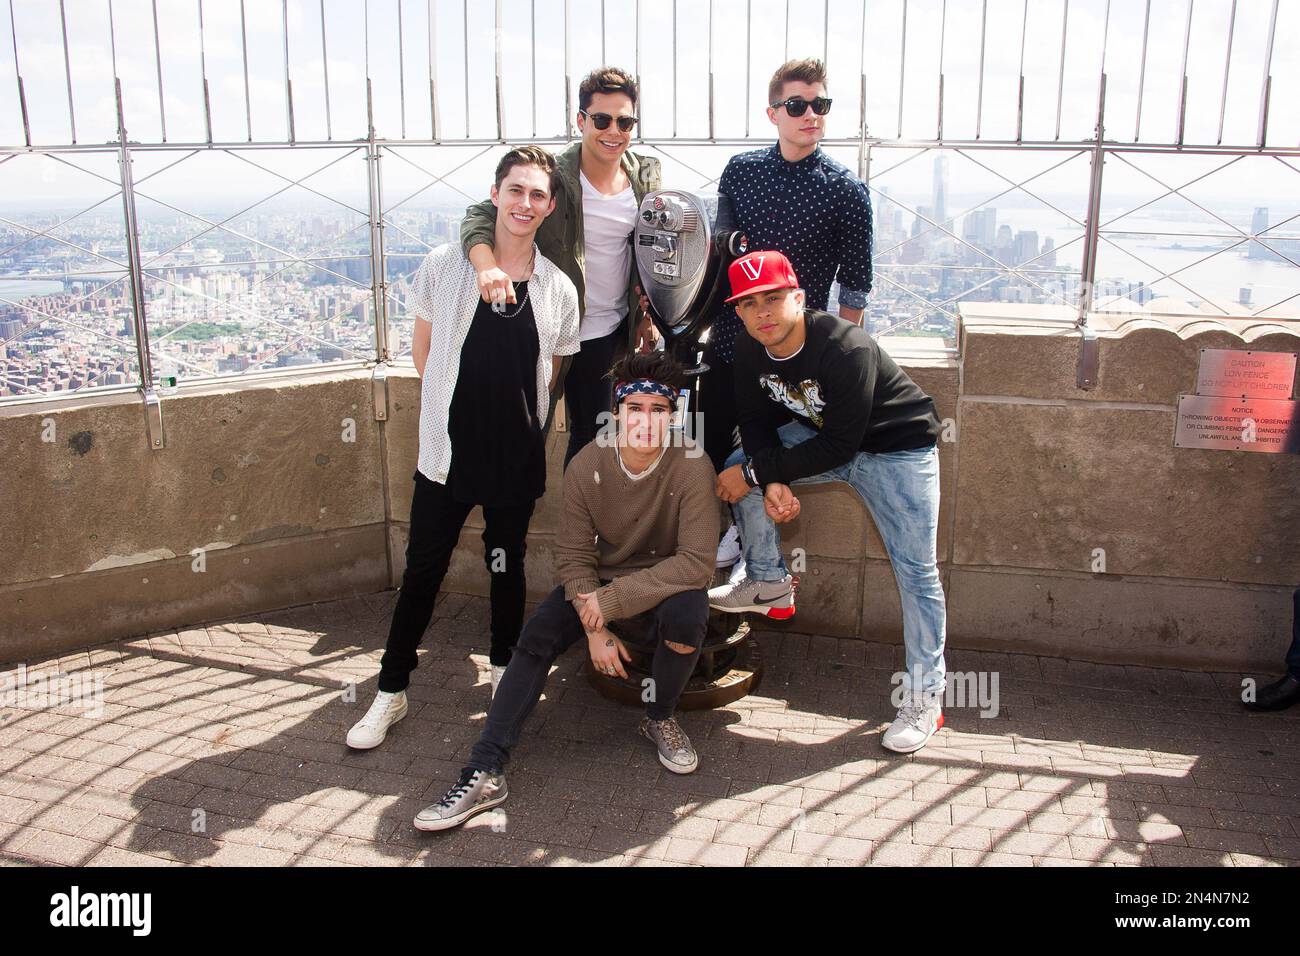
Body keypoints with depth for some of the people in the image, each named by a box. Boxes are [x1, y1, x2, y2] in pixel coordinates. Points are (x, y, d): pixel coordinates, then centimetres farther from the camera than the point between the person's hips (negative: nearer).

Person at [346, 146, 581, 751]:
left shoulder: (558, 290, 0)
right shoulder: (443, 268, -3)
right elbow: (424, 353, 7)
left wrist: (517, 421, 7)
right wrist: (450, 410, 5)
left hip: (517, 458, 1)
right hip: (447, 452, -1)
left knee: (507, 565, 15)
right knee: (423, 570, 6)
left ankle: (504, 667, 37)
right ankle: (391, 689, 20)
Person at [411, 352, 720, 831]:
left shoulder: (692, 468, -25)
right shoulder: (586, 465, -16)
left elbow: (697, 562, -29)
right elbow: (573, 554, -9)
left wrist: (611, 600, -31)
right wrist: (595, 628, -20)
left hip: (668, 579, -3)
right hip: (601, 578, 3)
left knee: (687, 615, -35)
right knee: (535, 637, -16)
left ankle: (660, 719, -4)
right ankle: (485, 772, -15)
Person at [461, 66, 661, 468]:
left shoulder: (646, 175, 0)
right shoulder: (555, 176, -17)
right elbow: (480, 216, -22)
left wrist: (647, 314, 10)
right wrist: (487, 266, -42)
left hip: (624, 325, 6)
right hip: (582, 333, -5)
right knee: (589, 435, -1)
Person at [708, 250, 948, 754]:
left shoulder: (847, 348, -33)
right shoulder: (750, 351, -13)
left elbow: (839, 445, -32)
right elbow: (756, 422, -3)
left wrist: (757, 472, -28)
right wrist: (771, 482, -22)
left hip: (897, 448, -6)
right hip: (820, 435, 7)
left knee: (916, 571, -9)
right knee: (738, 467, -5)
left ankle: (924, 697, 4)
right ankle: (769, 585, 10)